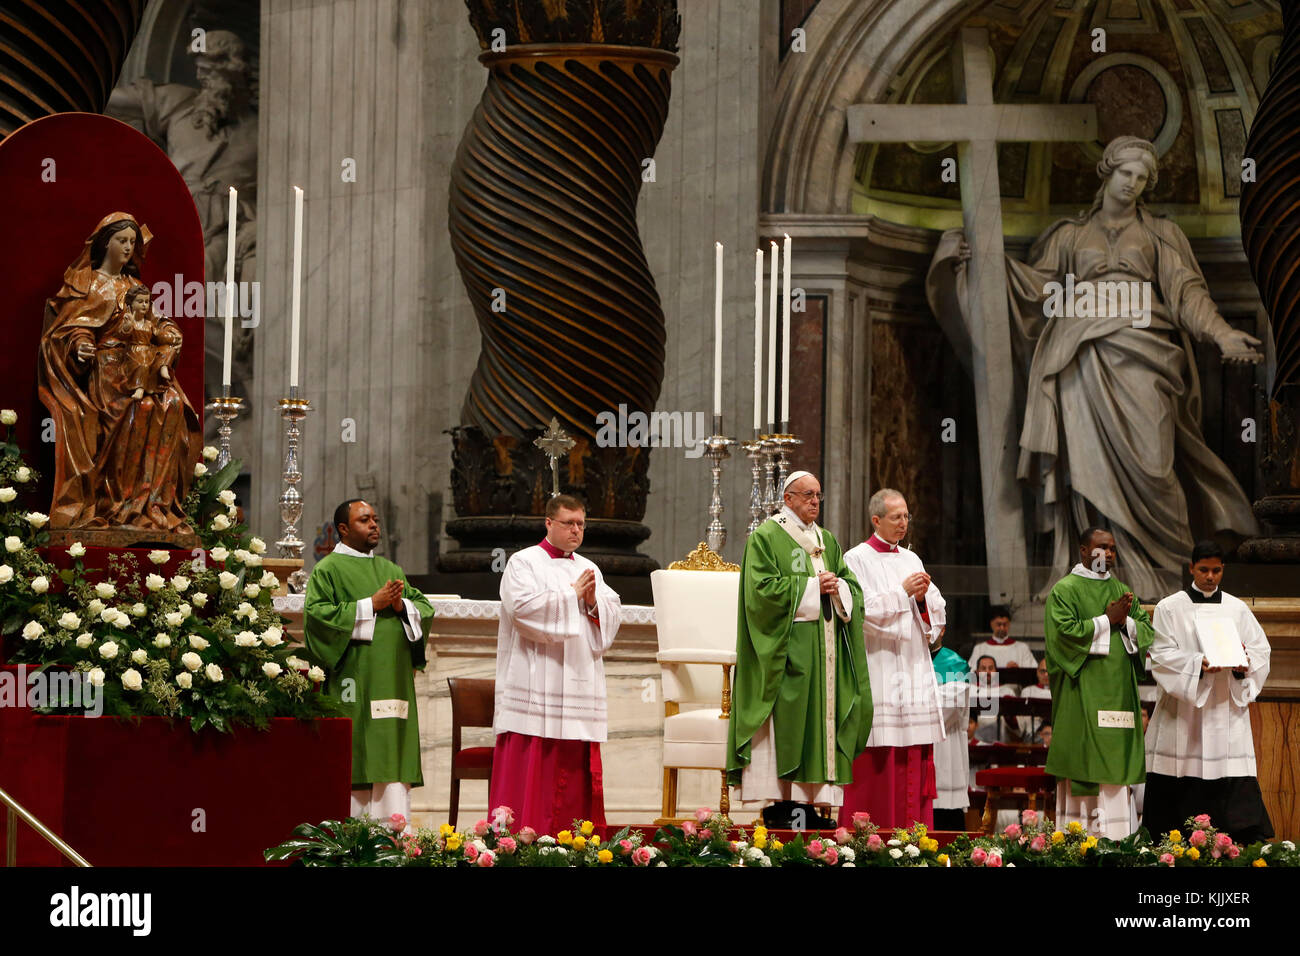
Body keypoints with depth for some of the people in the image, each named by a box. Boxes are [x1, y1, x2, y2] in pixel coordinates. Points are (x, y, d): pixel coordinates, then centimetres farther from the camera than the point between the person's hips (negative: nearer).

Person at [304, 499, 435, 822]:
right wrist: (372, 604, -13)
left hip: (393, 683, 6)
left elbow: (425, 608, 18)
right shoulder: (328, 570, 1)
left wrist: (402, 606, -5)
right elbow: (317, 613, -13)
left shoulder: (392, 571, 21)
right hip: (353, 684, -6)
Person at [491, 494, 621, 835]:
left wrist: (593, 603, -9)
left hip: (579, 687, 6)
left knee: (576, 772, 3)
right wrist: (572, 596, -9)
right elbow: (523, 608, -15)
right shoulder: (523, 563, 2)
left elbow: (612, 615, 12)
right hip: (536, 688, -6)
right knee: (532, 766, -10)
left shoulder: (589, 569, 19)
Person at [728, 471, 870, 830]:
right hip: (786, 648, -6)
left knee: (822, 717, 0)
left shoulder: (827, 541, 20)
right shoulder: (766, 537, 0)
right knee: (786, 722, -11)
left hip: (824, 647, 7)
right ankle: (779, 803, -12)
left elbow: (853, 588, 16)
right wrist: (812, 587, -13)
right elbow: (762, 586, -13)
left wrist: (836, 588, -7)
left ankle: (814, 803, -1)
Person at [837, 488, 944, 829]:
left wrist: (923, 597, -6)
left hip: (914, 670, 6)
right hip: (878, 670, -6)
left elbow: (937, 611, 14)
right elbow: (862, 610, -13)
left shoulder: (911, 559, 16)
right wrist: (902, 592, -15)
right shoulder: (857, 560, -2)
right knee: (878, 762, -9)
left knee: (916, 760, 3)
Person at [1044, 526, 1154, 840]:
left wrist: (1125, 621, -7)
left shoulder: (1123, 591, 18)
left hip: (1119, 692, 6)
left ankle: (1117, 839, 1)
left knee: (1117, 764, 1)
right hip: (1082, 692, -6)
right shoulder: (1065, 590, 0)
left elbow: (1147, 631, 12)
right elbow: (1065, 632, -13)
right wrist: (1107, 620, -10)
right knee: (1083, 762, -9)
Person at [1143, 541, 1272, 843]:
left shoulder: (1237, 609, 11)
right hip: (1183, 713, -1)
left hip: (1226, 709, 1)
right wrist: (1198, 664, -19)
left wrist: (1243, 662, -13)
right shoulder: (1170, 608, 5)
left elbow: (1261, 651, 9)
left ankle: (1251, 845, -14)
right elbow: (1163, 655, -3)